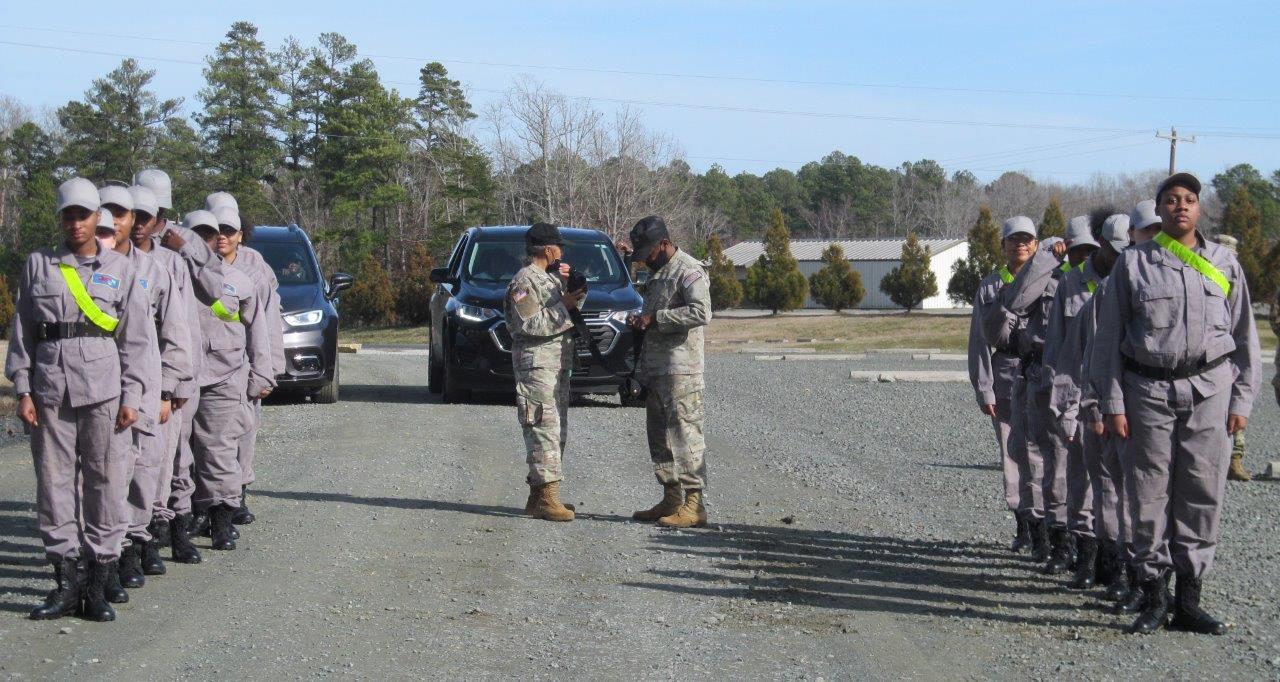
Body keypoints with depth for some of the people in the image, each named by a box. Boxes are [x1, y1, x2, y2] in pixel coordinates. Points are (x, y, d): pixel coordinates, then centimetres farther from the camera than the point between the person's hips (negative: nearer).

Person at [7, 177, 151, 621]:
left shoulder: (121, 269, 8)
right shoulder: (38, 266, 11)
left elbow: (136, 339, 6)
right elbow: (22, 332, 9)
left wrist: (131, 396, -1)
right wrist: (22, 390, 1)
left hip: (104, 390, -1)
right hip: (50, 389, 1)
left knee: (106, 484, -3)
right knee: (54, 482, 1)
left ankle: (97, 585, 4)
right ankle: (67, 581, 8)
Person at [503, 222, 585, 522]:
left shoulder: (551, 278, 19)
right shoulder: (524, 281, -10)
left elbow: (576, 306, 22)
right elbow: (531, 325, -19)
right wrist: (563, 306, -17)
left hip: (558, 363, 10)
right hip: (537, 362, -10)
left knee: (557, 430, 12)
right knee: (545, 428, -14)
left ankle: (538, 496, 17)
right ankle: (546, 499, -16)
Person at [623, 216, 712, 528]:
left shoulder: (688, 271, -11)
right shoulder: (657, 272, 19)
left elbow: (702, 313, -24)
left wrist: (654, 319, -19)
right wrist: (639, 320, 8)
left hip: (680, 370, -10)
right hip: (654, 368, 10)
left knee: (685, 435, -9)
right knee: (659, 435, 12)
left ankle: (694, 504, -9)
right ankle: (671, 499, 19)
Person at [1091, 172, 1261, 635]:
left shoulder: (1224, 265, 10)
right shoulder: (1133, 264, 5)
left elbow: (1244, 338, 13)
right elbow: (1109, 338, 5)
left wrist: (1240, 401, 6)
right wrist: (1112, 403, 0)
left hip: (1208, 388, 1)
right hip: (1148, 388, -1)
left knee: (1202, 494, 1)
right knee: (1149, 495, -1)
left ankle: (1188, 601, 9)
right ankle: (1154, 596, 9)